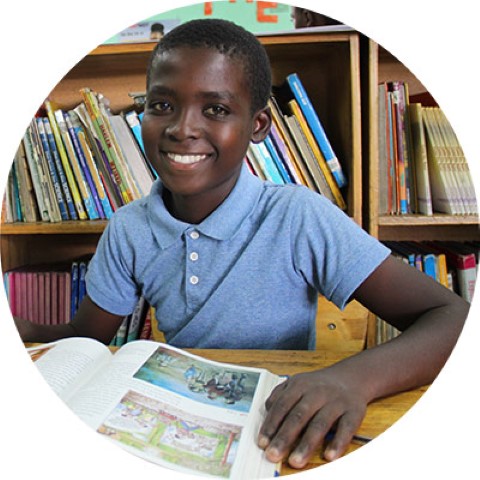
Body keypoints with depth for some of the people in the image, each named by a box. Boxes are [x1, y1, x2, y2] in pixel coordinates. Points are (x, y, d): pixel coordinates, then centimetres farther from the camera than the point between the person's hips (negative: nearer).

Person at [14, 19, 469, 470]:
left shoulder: (299, 220, -21)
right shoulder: (127, 231, -7)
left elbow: (452, 316, -20)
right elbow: (83, 340, 4)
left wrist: (355, 377, -40)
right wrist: (19, 329, -17)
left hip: (282, 438, -4)